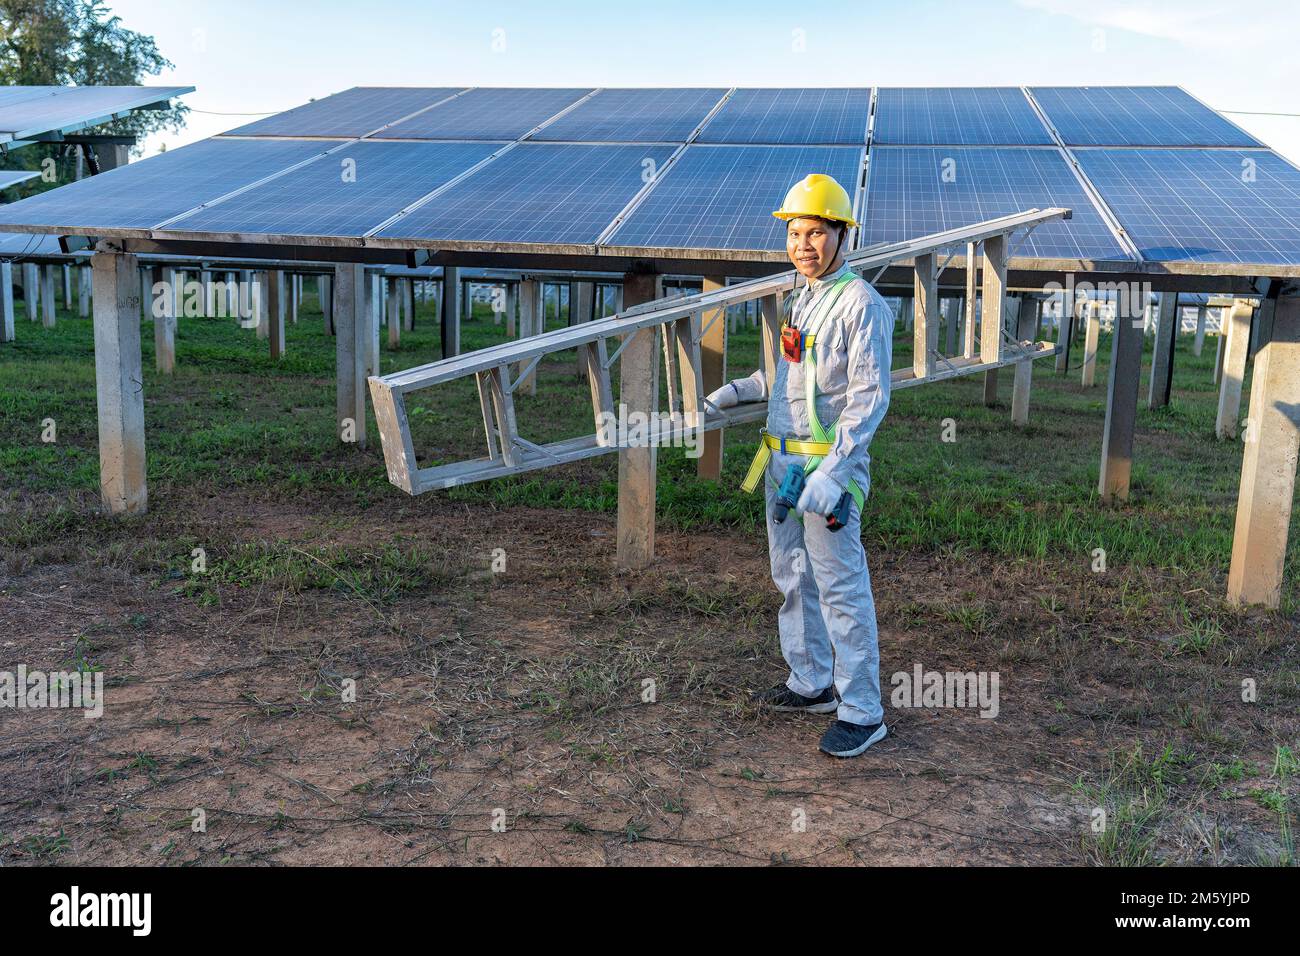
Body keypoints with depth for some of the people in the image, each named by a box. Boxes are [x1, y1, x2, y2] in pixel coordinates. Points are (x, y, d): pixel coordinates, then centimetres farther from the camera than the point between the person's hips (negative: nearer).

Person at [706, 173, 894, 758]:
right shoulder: (799, 298, 13)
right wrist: (739, 391, 17)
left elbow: (869, 396, -19)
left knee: (842, 589, -5)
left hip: (828, 465, -9)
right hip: (781, 461, 9)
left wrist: (832, 472, -27)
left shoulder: (862, 304, -13)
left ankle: (862, 713, 3)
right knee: (793, 580, 16)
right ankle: (811, 685, 30)